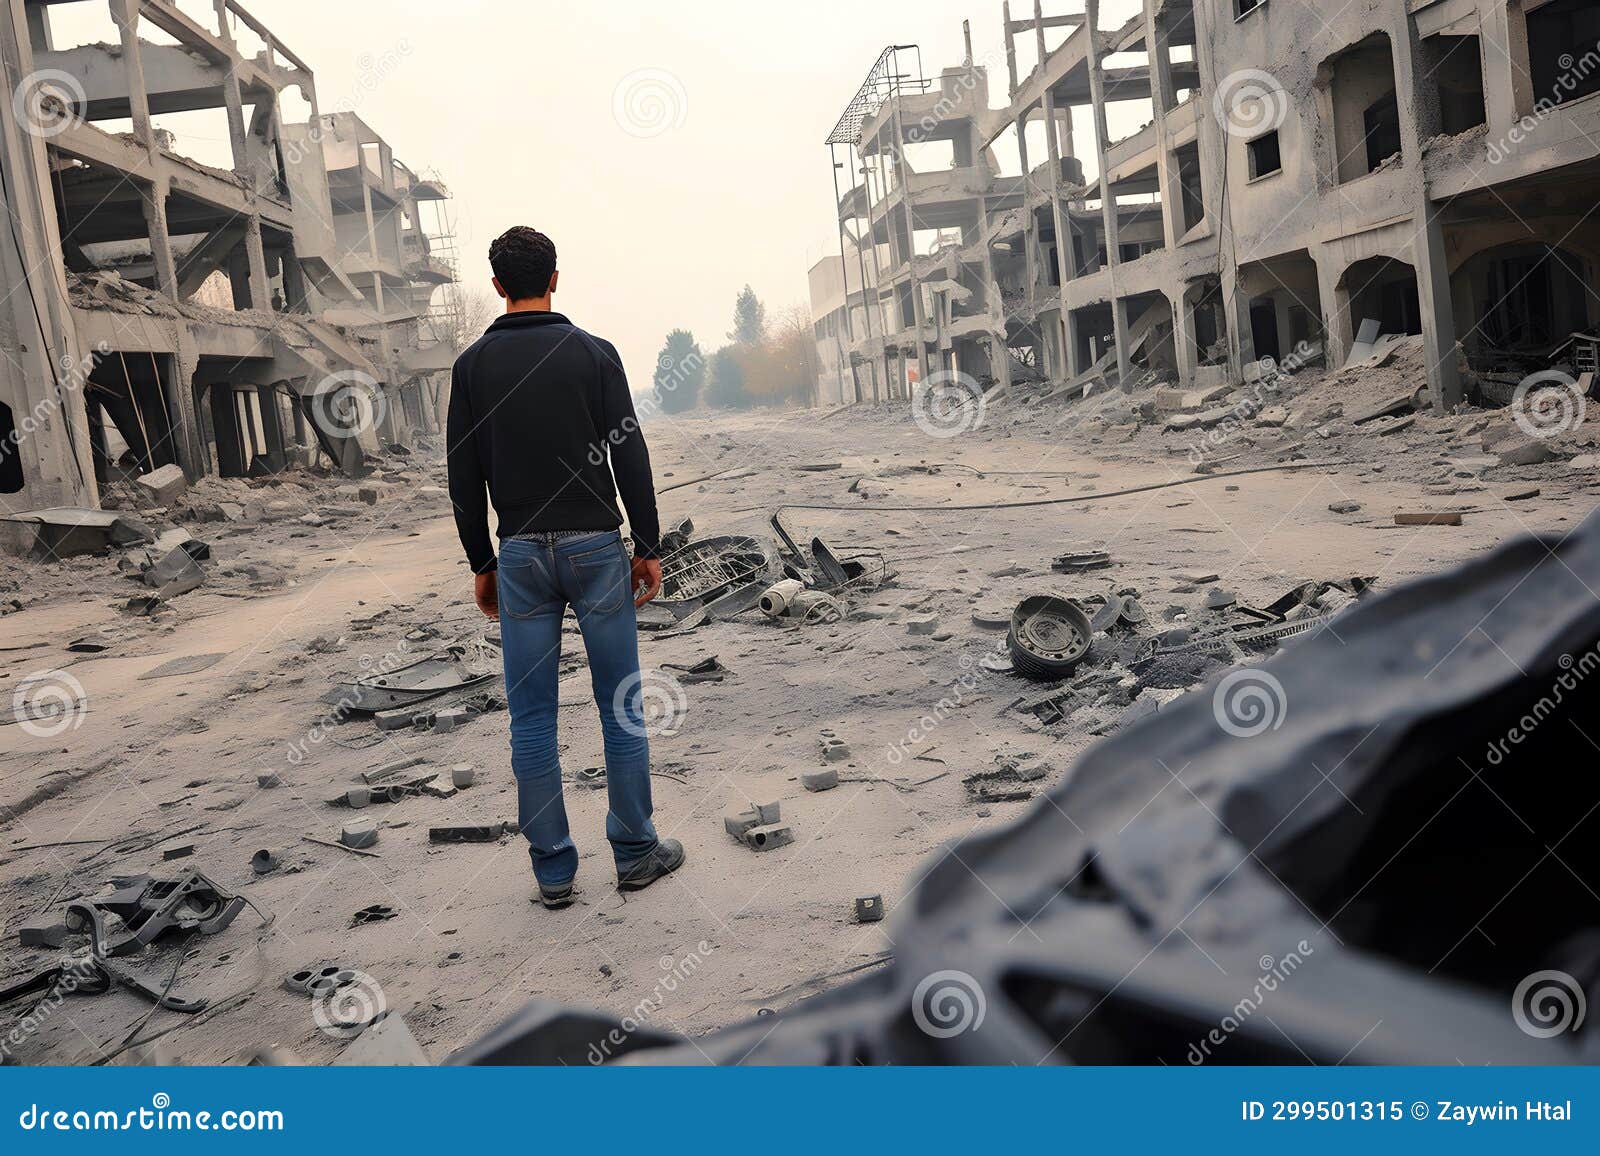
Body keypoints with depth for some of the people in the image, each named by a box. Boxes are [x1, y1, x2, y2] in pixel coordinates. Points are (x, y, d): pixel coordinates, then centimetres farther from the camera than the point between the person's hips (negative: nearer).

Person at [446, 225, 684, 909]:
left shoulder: (473, 364, 3)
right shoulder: (593, 353, -3)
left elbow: (464, 476, 3)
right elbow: (630, 458, -5)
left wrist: (481, 564, 12)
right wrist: (649, 548, 1)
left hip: (521, 555, 2)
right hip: (595, 548, -1)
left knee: (531, 718, 7)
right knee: (621, 705, 7)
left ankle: (553, 871, 12)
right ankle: (636, 853, 14)